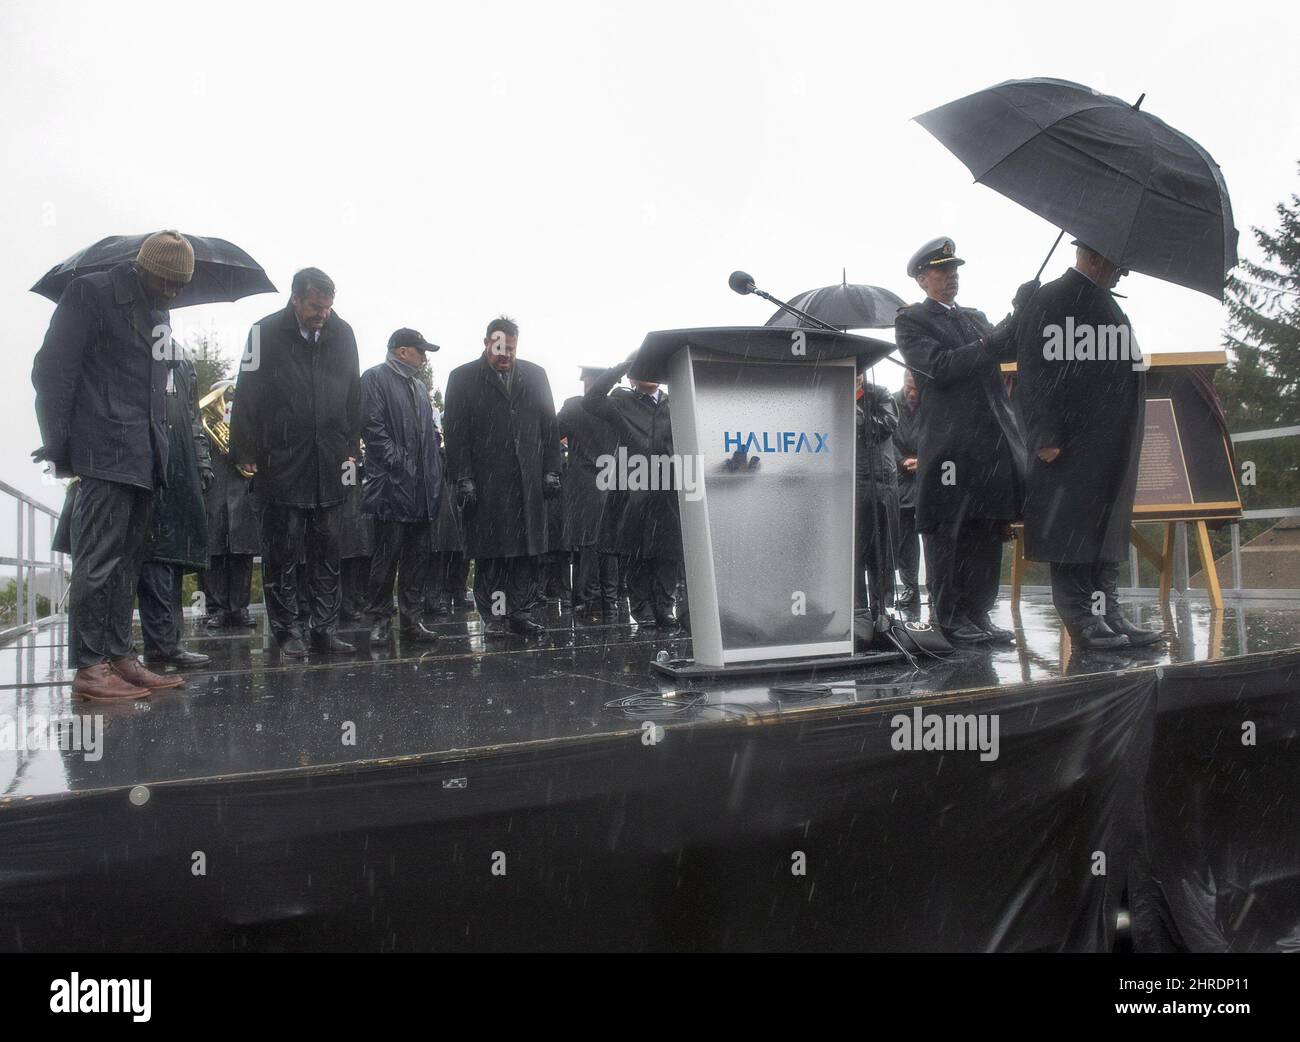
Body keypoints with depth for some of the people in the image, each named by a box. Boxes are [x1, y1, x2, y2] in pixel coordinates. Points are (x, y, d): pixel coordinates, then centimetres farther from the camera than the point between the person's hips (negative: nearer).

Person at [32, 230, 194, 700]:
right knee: (98, 560, -7)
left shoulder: (158, 311, 19)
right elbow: (52, 371, -7)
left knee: (128, 561, 9)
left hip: (144, 459, 8)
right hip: (106, 454, -7)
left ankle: (119, 657, 15)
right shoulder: (89, 293, -3)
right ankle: (88, 667, -2)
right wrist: (59, 445, -10)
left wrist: (161, 444, 12)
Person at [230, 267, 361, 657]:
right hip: (280, 464, -4)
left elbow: (353, 395, 15)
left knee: (328, 552, 7)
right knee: (282, 552, 3)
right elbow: (247, 395, -4)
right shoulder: (267, 332, -4)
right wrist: (247, 454, -8)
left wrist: (351, 448, 10)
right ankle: (287, 631, 11)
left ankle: (324, 628, 15)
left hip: (329, 465, 4)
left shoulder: (342, 333, 9)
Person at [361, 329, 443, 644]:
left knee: (417, 556, 8)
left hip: (422, 487, 8)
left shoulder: (419, 386, 22)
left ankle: (412, 620, 13)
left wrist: (435, 461, 11)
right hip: (392, 485, -7)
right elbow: (372, 426, -12)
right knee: (387, 555, -3)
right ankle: (380, 620, 6)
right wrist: (398, 462, -16)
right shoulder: (375, 378, -2)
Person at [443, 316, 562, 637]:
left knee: (529, 552, 1)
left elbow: (549, 427, 12)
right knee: (489, 554, 1)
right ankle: (493, 617, 9)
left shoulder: (535, 375, 13)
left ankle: (521, 613, 9)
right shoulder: (463, 378, 4)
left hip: (529, 482, 3)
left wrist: (551, 471, 5)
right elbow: (456, 435, -1)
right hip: (485, 484, -2)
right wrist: (463, 480, -8)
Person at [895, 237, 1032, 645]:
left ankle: (978, 614, 15)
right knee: (949, 534, -3)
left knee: (988, 533, 7)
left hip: (992, 441, 7)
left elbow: (1007, 349, 11)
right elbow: (939, 366, -11)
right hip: (949, 440, -6)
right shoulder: (911, 321, 3)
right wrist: (988, 345, -16)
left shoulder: (976, 318, 24)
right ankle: (950, 619, 5)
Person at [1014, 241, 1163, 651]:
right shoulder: (1052, 300, -9)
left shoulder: (1106, 304, 20)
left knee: (1108, 530, 11)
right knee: (1073, 532, -4)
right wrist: (1047, 437, -20)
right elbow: (1034, 372, -15)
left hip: (1109, 447, 10)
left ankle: (1107, 613, 17)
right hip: (1072, 445, -10)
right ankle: (1080, 618, 2)